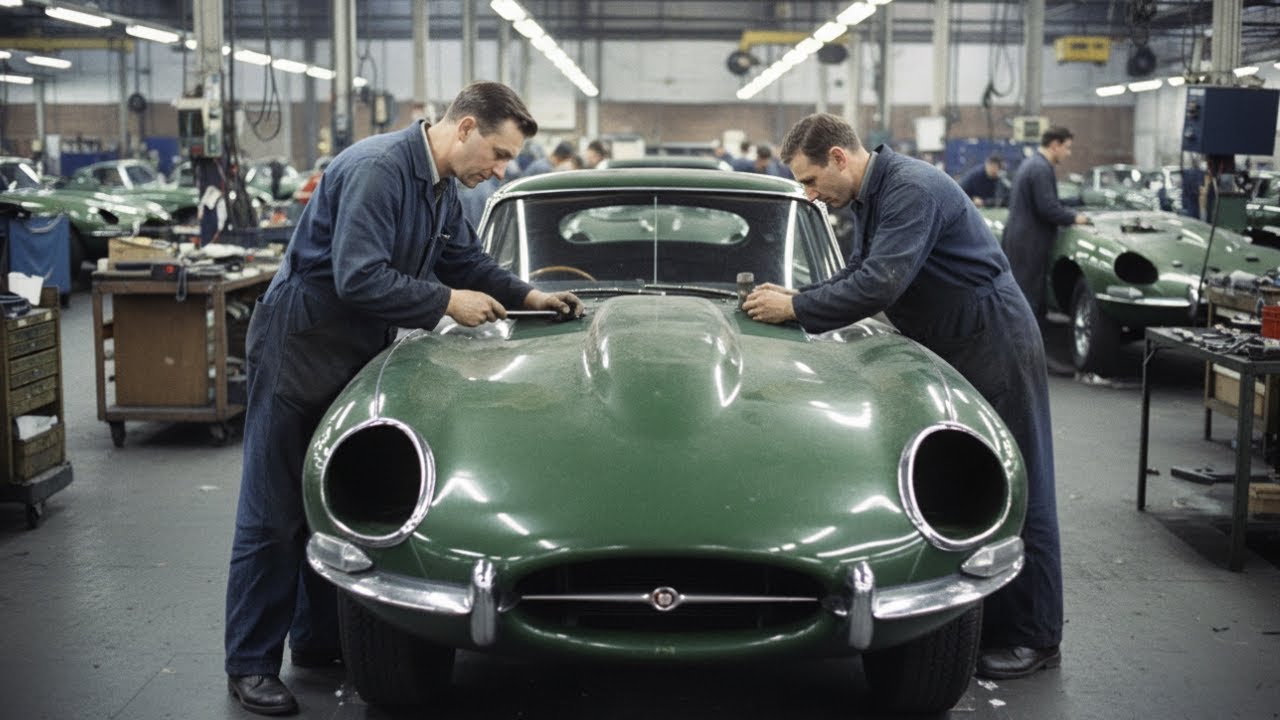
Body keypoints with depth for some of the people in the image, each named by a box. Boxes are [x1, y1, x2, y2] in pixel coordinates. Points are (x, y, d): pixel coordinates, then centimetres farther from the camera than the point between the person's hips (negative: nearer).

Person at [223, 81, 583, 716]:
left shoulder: (442, 186, 4)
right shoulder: (377, 169, -25)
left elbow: (465, 260, 16)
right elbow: (359, 278, -31)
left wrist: (528, 296, 4)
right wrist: (447, 302, -23)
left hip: (355, 356, 9)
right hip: (298, 350, -9)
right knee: (274, 515, -1)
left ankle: (318, 640, 28)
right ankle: (250, 665, 9)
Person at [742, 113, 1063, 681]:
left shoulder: (912, 189, -23)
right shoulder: (871, 198, 9)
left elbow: (880, 285, -31)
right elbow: (859, 273, 15)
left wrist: (796, 308, -23)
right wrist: (792, 297, 1)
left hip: (995, 348, -10)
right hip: (947, 350, 10)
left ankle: (1033, 639, 8)